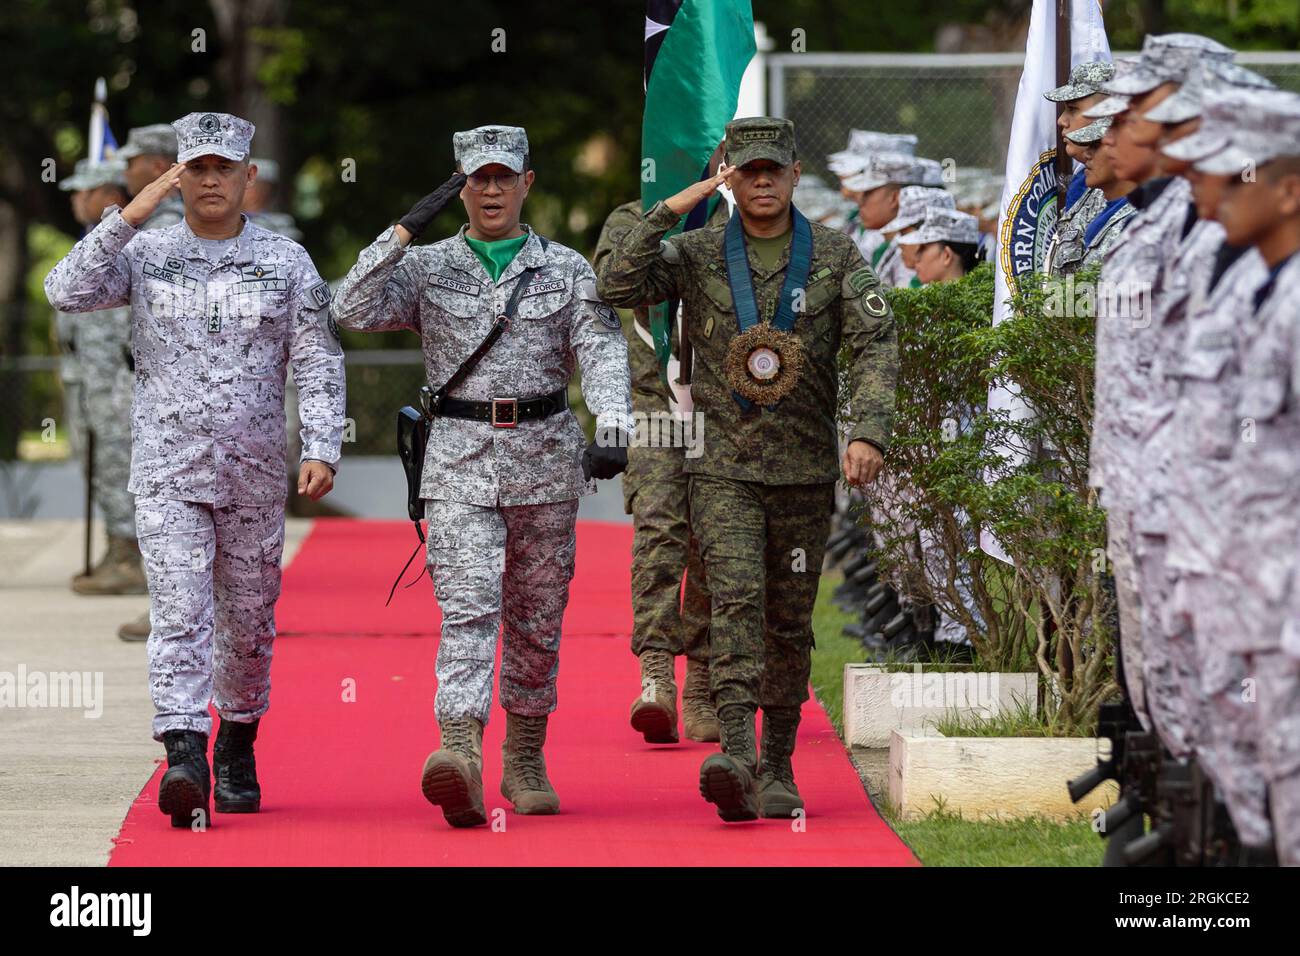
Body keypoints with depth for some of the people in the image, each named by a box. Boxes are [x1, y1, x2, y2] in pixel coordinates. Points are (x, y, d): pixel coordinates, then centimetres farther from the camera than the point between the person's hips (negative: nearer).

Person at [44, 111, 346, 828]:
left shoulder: (286, 261, 3)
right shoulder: (145, 253, 3)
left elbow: (319, 362, 0)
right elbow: (67, 292, -13)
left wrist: (321, 449, -12)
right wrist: (130, 215, -20)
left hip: (254, 473, 1)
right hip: (167, 471, -1)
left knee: (247, 620, 11)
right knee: (179, 612, -15)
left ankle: (237, 748, 33)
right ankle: (186, 761, -26)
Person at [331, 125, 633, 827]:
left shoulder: (566, 269, 7)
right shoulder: (426, 267, 7)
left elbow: (602, 350, -5)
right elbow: (353, 310, -7)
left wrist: (613, 427, -24)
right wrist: (403, 231, -14)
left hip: (546, 457, 2)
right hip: (459, 459, -1)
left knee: (537, 618, 8)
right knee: (467, 608, -16)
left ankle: (525, 762, 22)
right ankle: (460, 755, -31)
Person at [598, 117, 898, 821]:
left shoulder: (835, 256, 2)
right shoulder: (698, 255, 2)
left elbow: (876, 343, -6)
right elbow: (619, 286, -12)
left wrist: (869, 431, -20)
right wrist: (669, 211, -17)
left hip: (805, 471, 2)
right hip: (724, 467, -1)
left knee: (790, 622, 8)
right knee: (737, 598, -19)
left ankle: (777, 770, 20)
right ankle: (735, 757, -31)